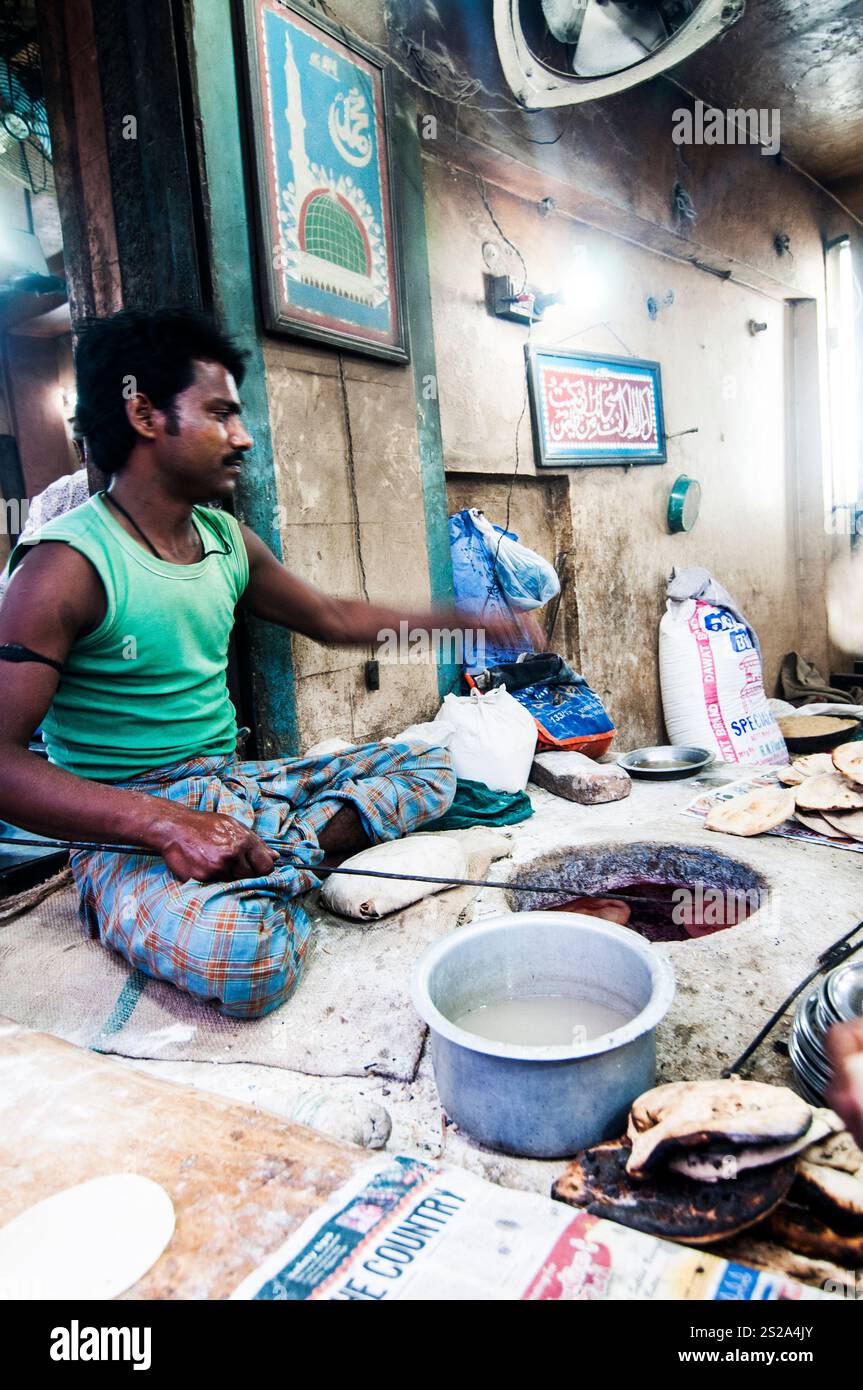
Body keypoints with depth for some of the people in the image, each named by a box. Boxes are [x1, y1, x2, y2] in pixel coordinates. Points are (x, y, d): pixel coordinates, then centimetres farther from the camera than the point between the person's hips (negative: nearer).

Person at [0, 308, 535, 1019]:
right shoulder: (68, 564, -16)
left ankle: (282, 857, -17)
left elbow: (333, 616, 21)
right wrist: (166, 823, -33)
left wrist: (467, 619, 17)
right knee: (246, 958, -37)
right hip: (128, 825, -7)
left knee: (428, 765, 3)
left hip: (233, 784, 8)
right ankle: (285, 866, -5)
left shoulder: (225, 539, 7)